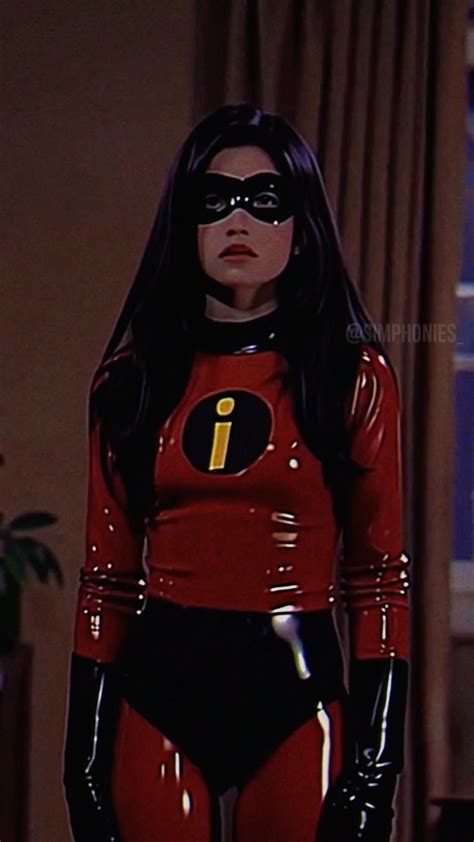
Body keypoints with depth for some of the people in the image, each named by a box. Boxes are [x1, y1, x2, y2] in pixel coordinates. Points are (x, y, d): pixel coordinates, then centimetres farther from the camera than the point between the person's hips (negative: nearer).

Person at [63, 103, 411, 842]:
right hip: (159, 691, 2)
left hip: (295, 695, -2)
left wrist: (373, 762, -8)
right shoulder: (135, 378, 6)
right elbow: (107, 579, 7)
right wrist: (86, 754, 2)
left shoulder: (356, 377, 0)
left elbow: (379, 579, -1)